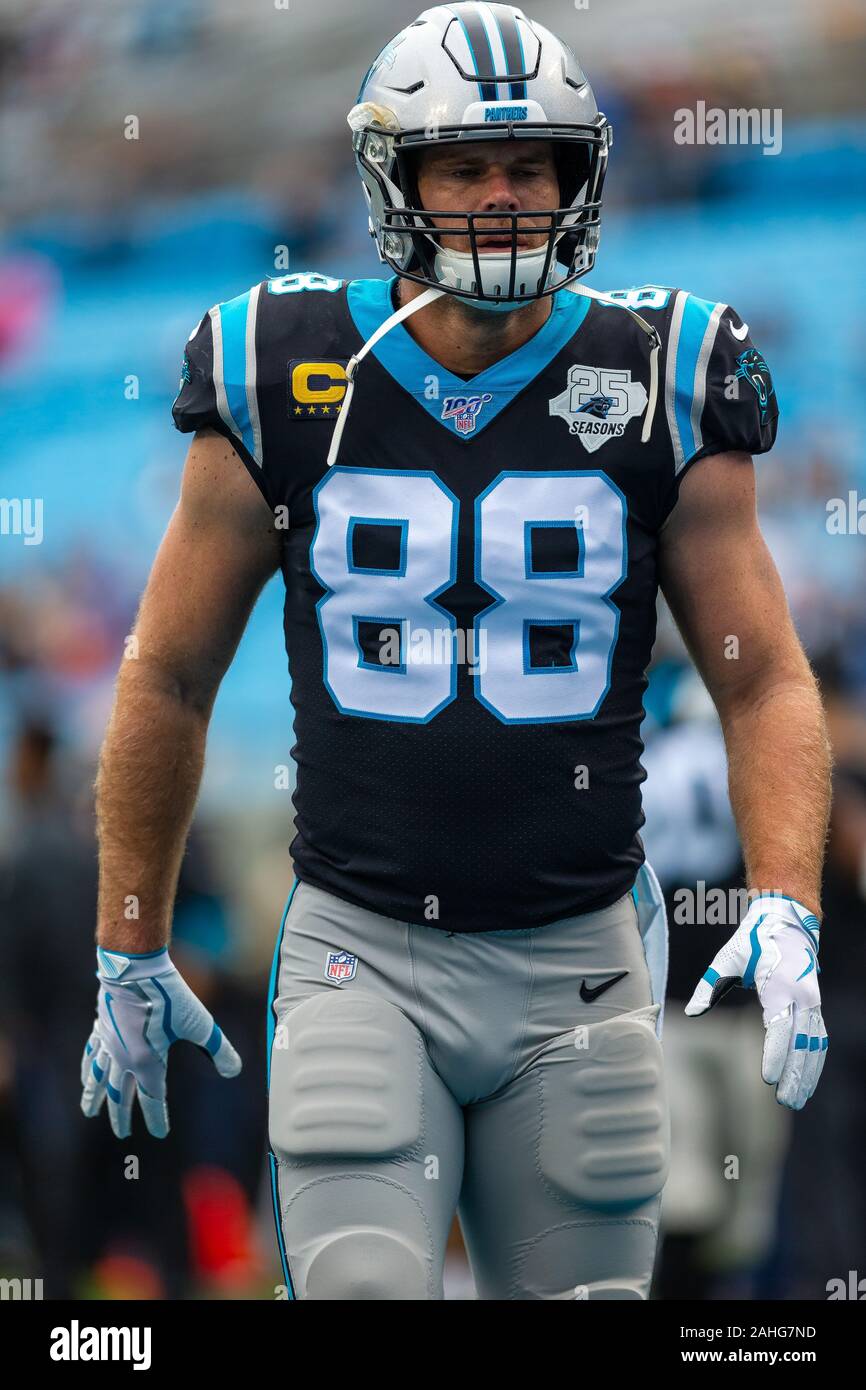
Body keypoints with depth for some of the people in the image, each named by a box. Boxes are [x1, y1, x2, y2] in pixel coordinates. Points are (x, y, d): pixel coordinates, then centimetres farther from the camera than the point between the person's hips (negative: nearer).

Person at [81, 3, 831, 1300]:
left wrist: (786, 912, -13)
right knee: (360, 1289, -16)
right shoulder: (283, 383, -2)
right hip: (362, 954, -1)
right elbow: (170, 679, 8)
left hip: (575, 960, 1)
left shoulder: (657, 387, -1)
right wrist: (129, 950, 12)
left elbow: (764, 679, 2)